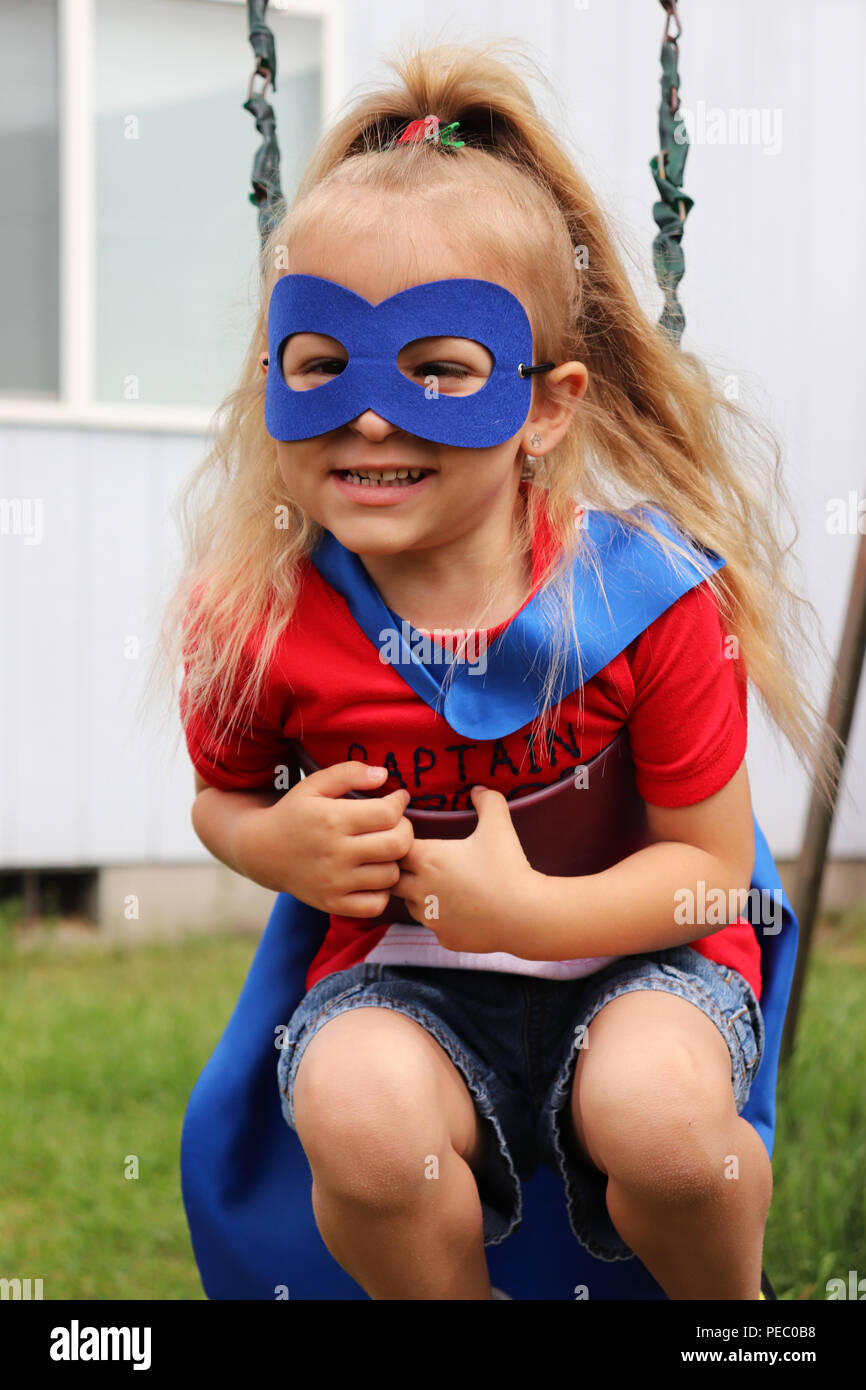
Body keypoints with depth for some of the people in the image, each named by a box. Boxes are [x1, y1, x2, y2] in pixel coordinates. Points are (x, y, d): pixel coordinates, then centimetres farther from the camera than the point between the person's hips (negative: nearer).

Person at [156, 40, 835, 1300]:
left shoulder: (647, 593, -15)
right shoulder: (259, 615, -10)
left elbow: (711, 865, -8)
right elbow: (221, 797, 11)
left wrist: (524, 909, -24)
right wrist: (278, 845, -14)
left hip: (631, 956, -1)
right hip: (399, 969, 1)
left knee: (658, 1115, -33)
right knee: (358, 1116, -33)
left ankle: (734, 1310, 5)